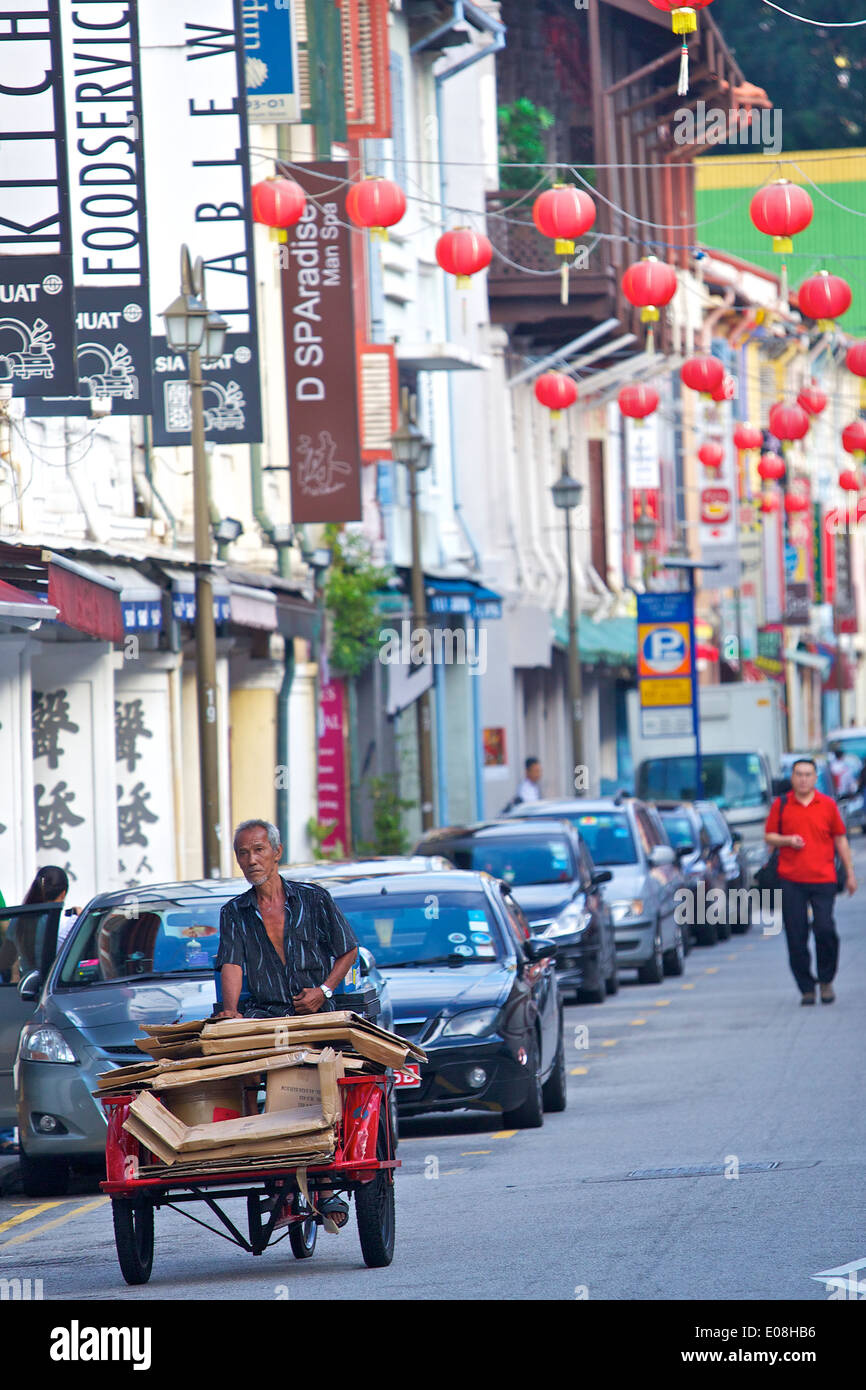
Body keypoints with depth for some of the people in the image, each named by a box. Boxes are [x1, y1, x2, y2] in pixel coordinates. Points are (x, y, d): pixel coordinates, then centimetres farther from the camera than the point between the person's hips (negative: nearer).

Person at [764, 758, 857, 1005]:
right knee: (796, 936, -2)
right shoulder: (781, 805, 6)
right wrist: (787, 840, -10)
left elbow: (840, 839, 13)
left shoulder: (828, 805, 6)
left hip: (823, 879, -1)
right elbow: (769, 836, 11)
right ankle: (806, 988, 9)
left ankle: (826, 981, 10)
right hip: (791, 880, 1)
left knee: (824, 929, -11)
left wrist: (849, 873, 12)